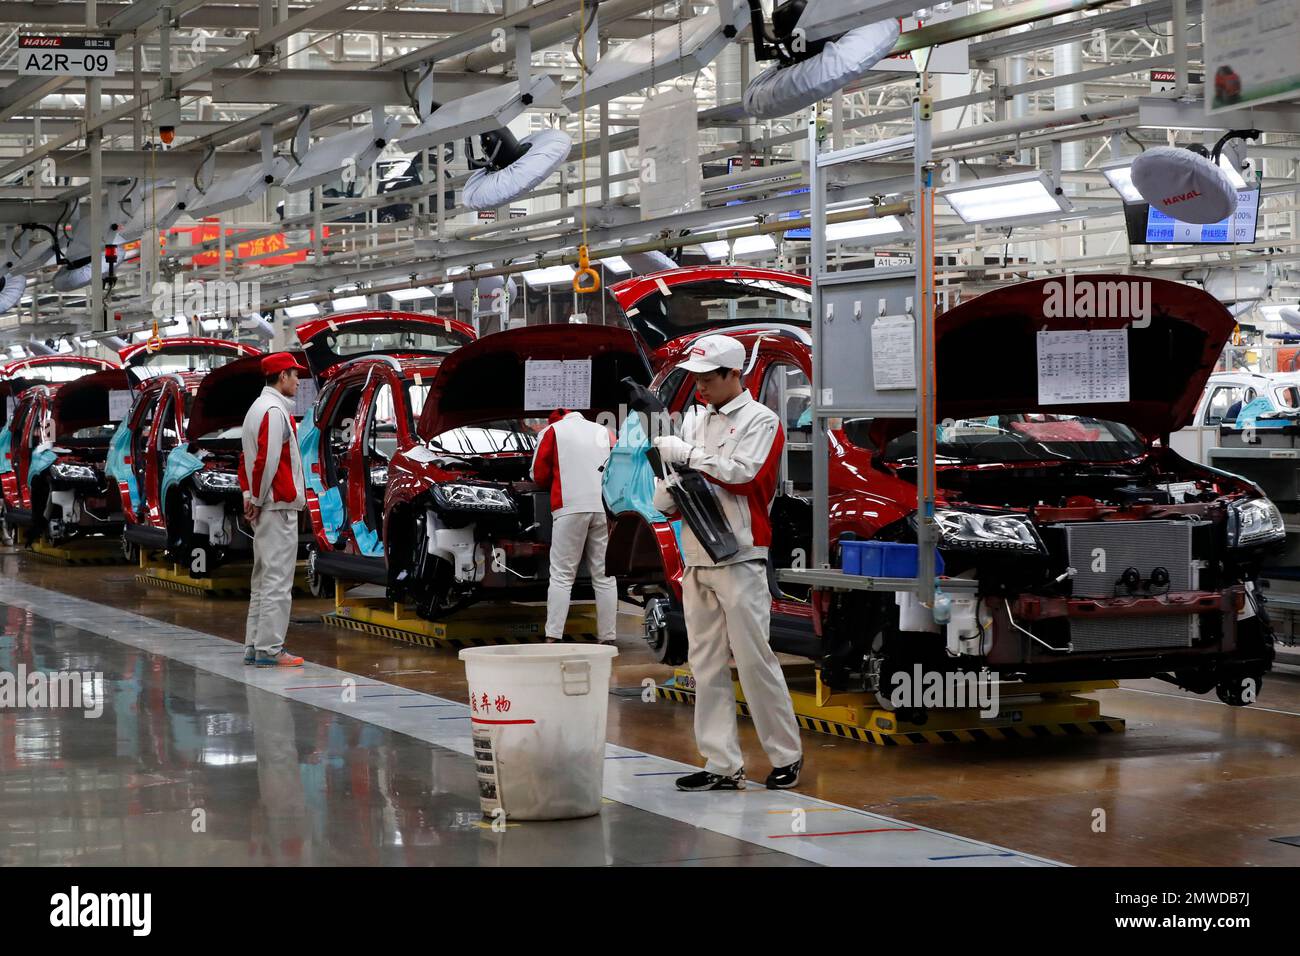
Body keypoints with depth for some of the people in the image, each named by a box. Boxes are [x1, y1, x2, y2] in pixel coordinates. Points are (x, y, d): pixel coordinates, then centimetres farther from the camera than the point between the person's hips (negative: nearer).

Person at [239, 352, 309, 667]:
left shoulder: (257, 409, 18)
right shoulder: (275, 411, -14)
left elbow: (248, 458, 20)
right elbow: (267, 460, -21)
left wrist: (250, 496, 13)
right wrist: (258, 500, -13)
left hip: (262, 508, 10)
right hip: (279, 507, -10)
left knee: (263, 580, 14)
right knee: (277, 580, -8)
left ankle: (254, 647, 17)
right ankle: (269, 649, -8)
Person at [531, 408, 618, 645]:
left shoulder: (552, 431, 11)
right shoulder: (604, 432, 22)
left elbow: (539, 475, 10)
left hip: (570, 507, -3)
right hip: (606, 508, 3)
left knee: (562, 576, -3)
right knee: (604, 577, 5)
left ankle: (553, 638, -11)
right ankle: (608, 638, 2)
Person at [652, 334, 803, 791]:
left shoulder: (761, 420, -2)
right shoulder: (694, 418, 16)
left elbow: (743, 474, -18)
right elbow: (665, 498, 18)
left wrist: (686, 453, -15)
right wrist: (666, 489, -5)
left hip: (739, 559, -7)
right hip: (695, 559, 7)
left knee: (754, 659, -7)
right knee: (706, 666, 5)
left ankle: (786, 755, 6)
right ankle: (722, 765, 9)